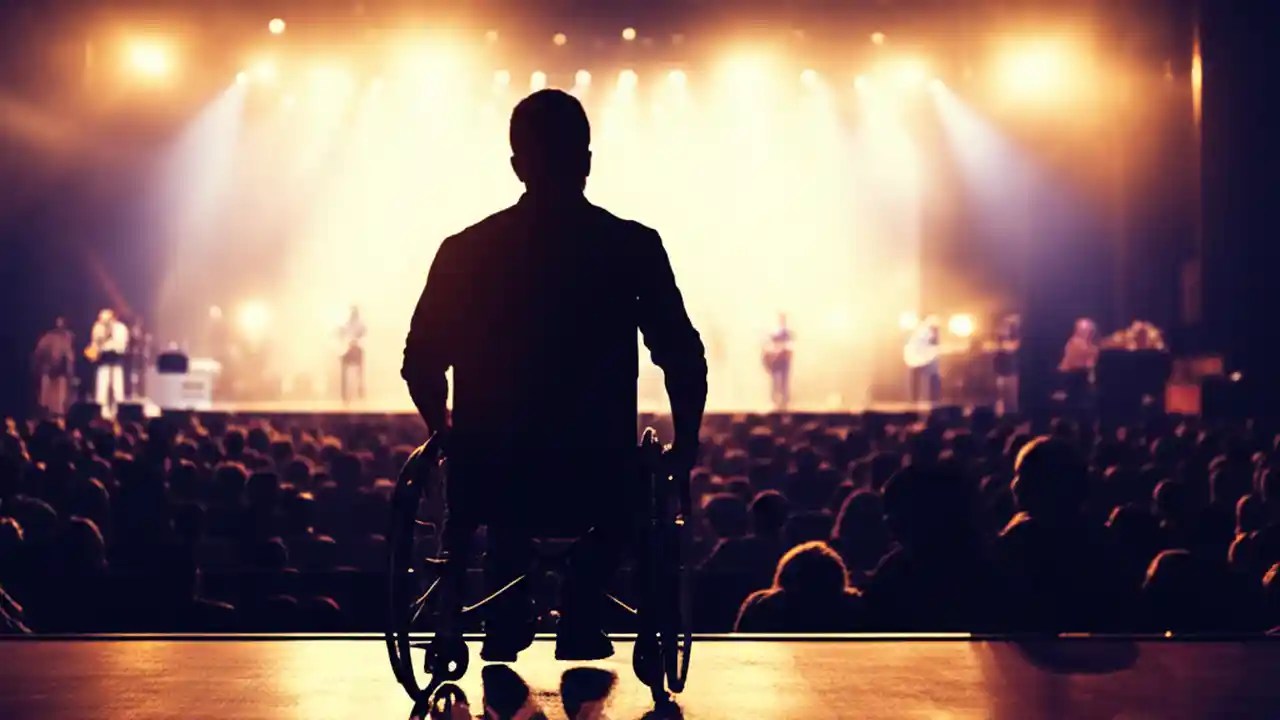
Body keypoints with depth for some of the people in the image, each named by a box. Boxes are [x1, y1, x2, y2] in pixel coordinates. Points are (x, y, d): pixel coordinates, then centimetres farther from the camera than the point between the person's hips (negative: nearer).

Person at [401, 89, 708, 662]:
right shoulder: (633, 246, -4)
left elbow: (421, 365, 4)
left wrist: (451, 438, 23)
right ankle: (580, 617, 24)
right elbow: (685, 361, -4)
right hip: (595, 484, -1)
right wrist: (683, 451, 14)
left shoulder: (465, 250, 0)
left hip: (491, 483, 1)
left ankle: (505, 616, 30)